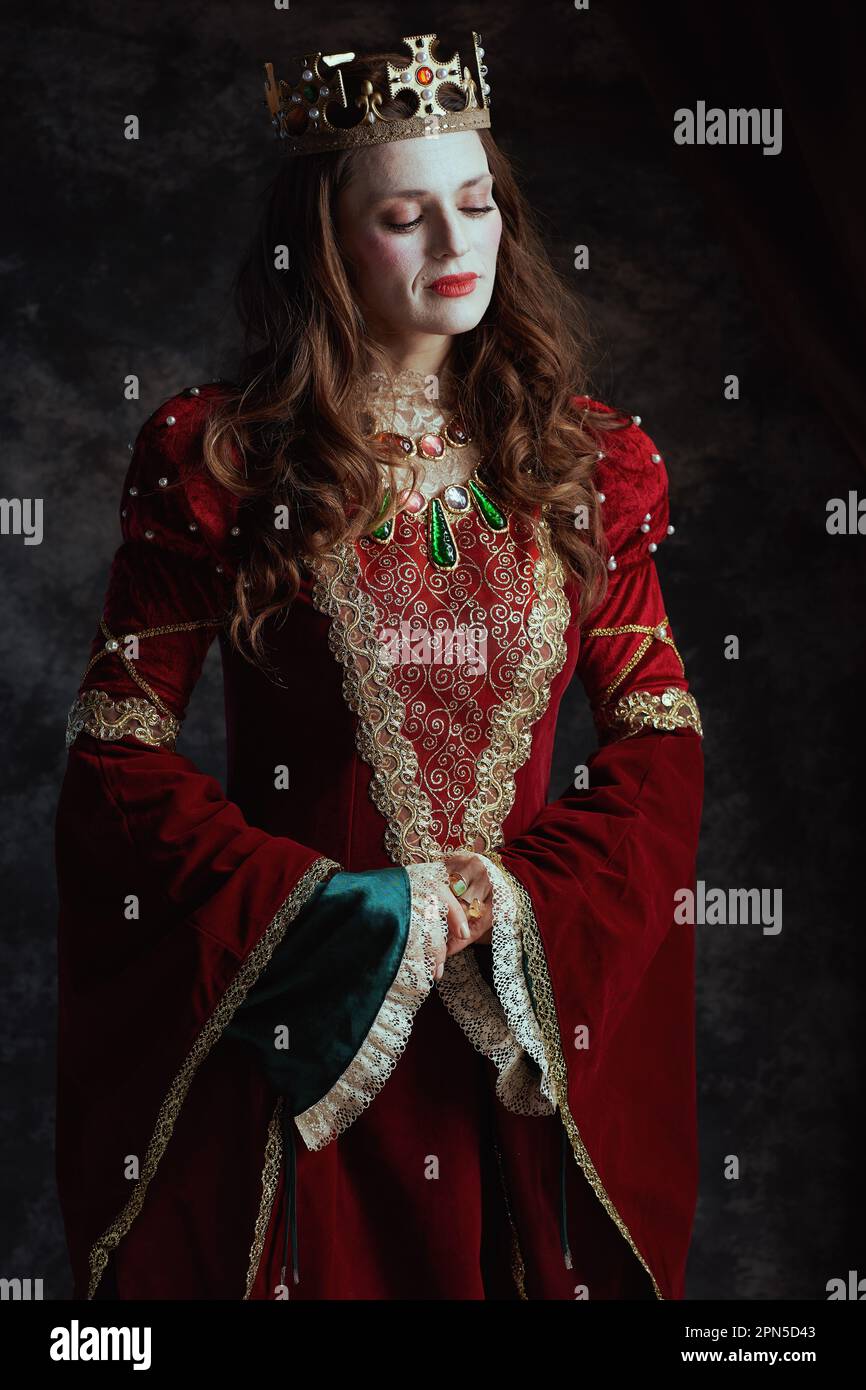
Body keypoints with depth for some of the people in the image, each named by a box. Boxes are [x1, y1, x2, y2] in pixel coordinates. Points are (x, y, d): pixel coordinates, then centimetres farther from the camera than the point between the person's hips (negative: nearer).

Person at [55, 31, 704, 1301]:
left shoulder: (584, 458, 4)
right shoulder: (219, 460, -5)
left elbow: (661, 742, 3)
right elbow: (115, 762, -6)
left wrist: (496, 901, -11)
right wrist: (323, 909, -15)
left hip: (531, 1015, 3)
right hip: (300, 1026, -2)